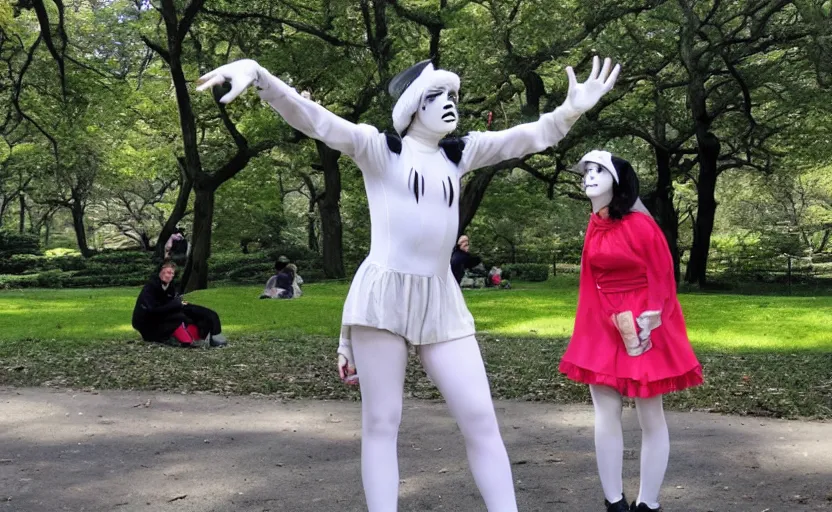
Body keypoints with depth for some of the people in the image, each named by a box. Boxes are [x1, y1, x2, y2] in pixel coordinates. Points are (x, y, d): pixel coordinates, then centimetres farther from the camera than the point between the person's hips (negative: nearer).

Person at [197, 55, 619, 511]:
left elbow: (530, 137, 13)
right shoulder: (378, 147, 2)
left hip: (442, 301, 5)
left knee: (480, 418, 2)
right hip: (382, 296, -4)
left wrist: (572, 109, -5)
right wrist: (257, 75, -26)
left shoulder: (460, 153, 16)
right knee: (381, 422, 1)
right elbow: (315, 120, -11)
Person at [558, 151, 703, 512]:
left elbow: (661, 277, -9)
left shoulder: (639, 224, -12)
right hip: (602, 327, 5)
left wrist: (647, 323, -13)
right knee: (606, 412, 3)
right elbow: (592, 279, 5)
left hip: (644, 327, -5)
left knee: (650, 416, 4)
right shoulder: (595, 225, 5)